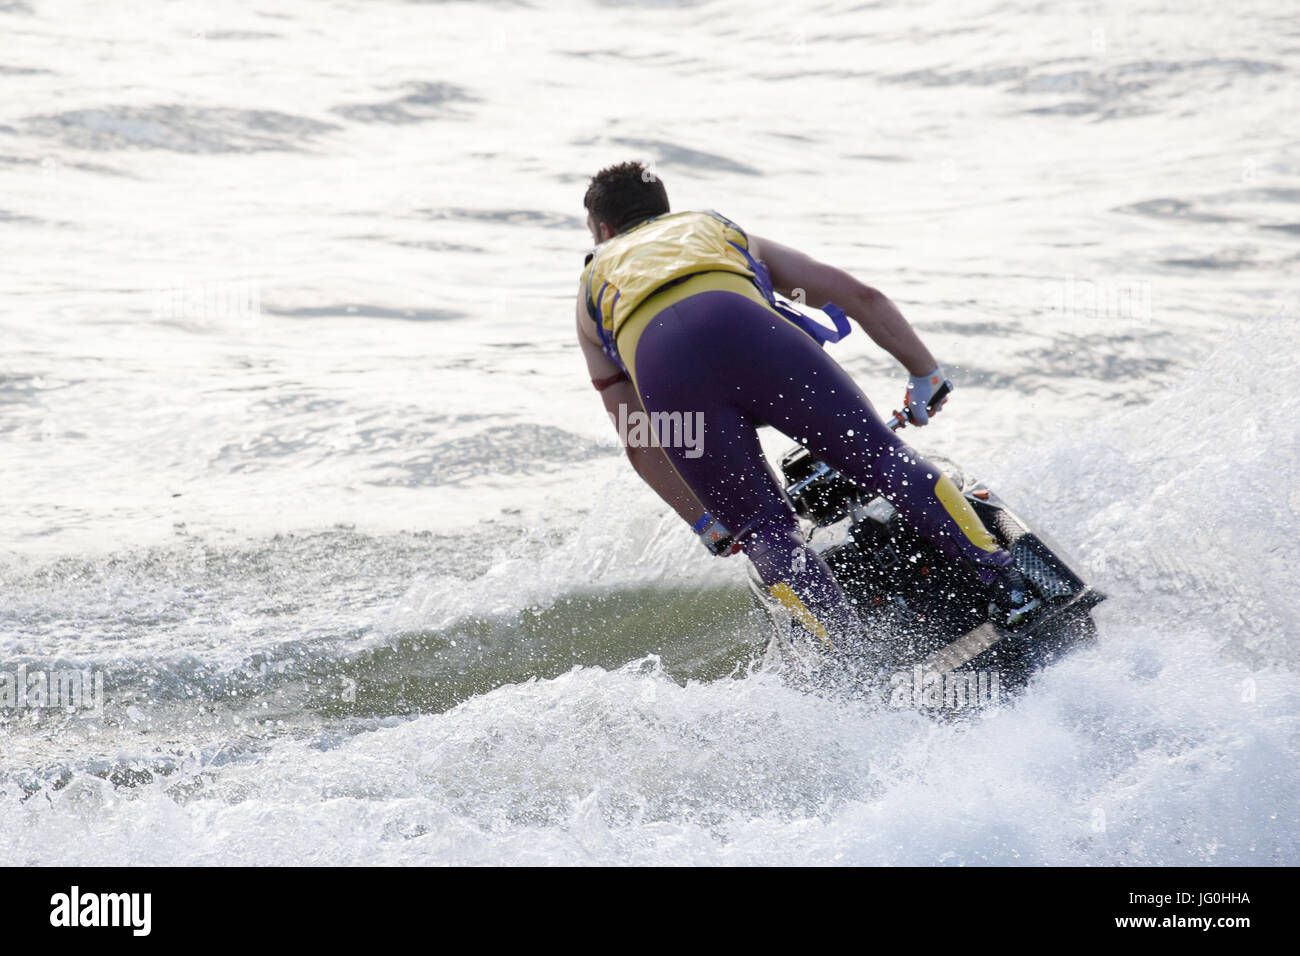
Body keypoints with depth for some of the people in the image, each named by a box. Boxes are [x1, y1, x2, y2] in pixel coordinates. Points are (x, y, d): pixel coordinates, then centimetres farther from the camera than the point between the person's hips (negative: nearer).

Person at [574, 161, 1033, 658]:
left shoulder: (593, 285, 41)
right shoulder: (722, 230, 44)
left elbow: (639, 443, 34)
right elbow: (860, 296, 36)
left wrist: (707, 523, 38)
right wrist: (926, 373, 43)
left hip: (659, 364, 0)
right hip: (740, 323, 0)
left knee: (762, 531, 7)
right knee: (878, 455, 3)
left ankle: (864, 661, -8)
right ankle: (1010, 585, -8)